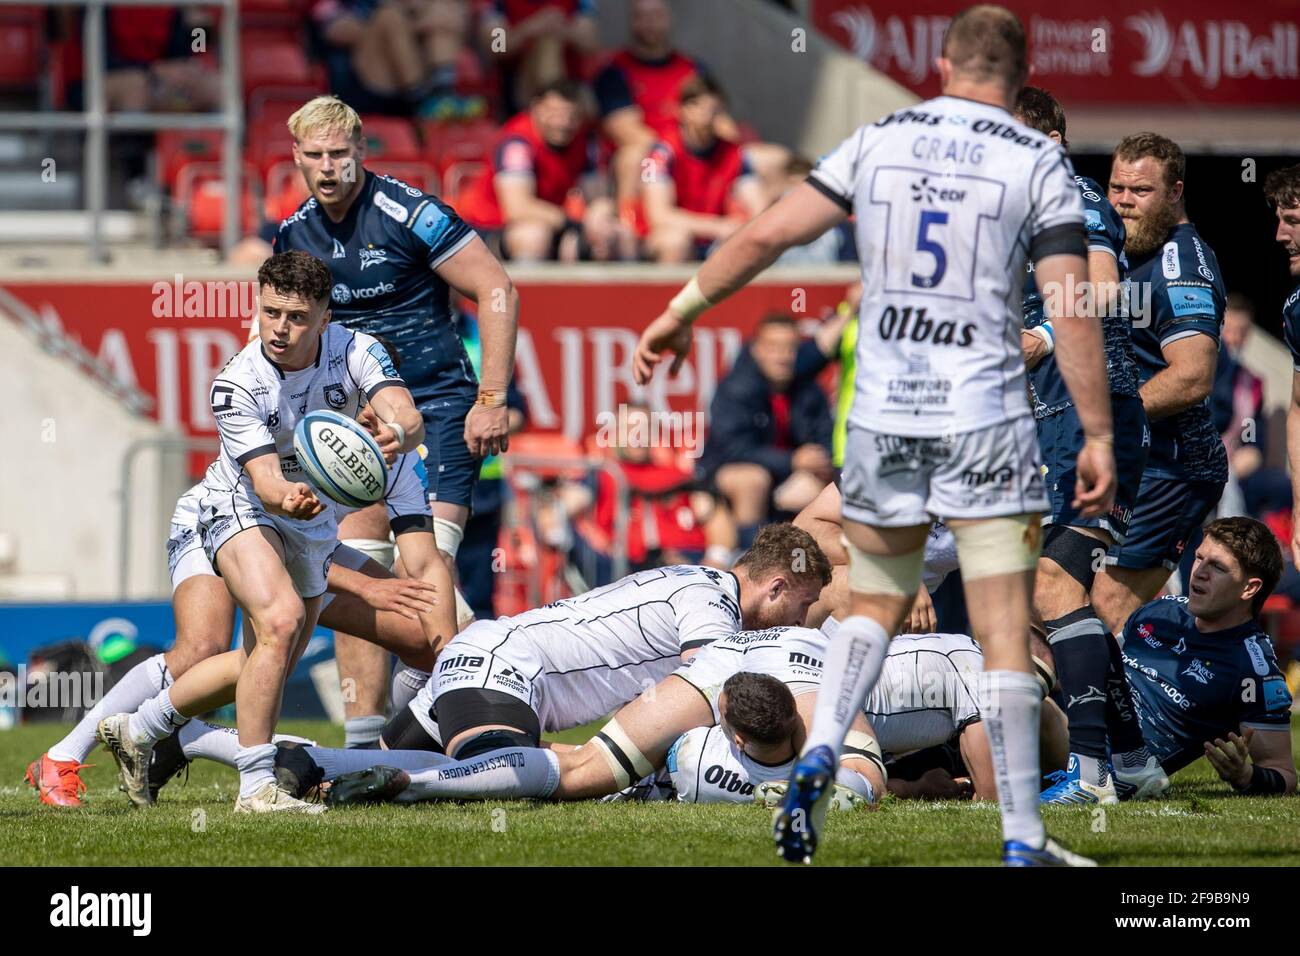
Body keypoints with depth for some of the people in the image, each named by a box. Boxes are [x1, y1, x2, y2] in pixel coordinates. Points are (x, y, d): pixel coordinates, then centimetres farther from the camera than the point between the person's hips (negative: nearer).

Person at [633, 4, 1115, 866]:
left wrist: (682, 311, 16)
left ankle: (819, 755, -3)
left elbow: (768, 234, 5)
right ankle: (1023, 840, -2)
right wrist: (1099, 438, -4)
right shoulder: (1039, 162, -2)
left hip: (881, 415, 3)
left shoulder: (878, 142, 6)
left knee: (877, 608, 20)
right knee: (1004, 631, 0)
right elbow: (1072, 309, -8)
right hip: (986, 422, -3)